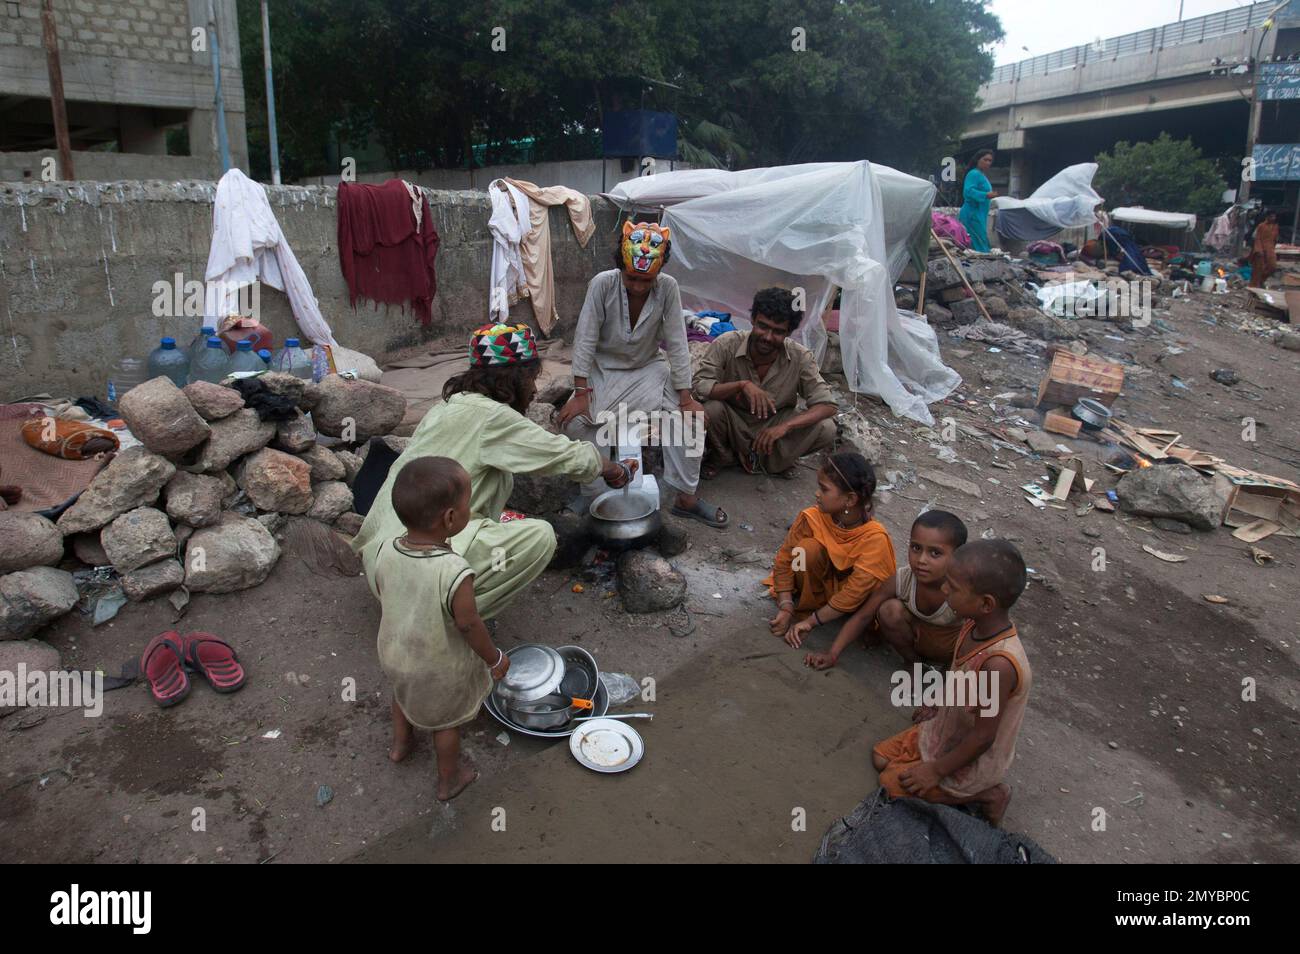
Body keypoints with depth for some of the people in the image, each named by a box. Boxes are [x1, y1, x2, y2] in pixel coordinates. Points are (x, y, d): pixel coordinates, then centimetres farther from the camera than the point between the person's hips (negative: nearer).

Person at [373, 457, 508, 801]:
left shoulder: (385, 551, -21)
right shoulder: (456, 573, -39)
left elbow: (382, 594, -4)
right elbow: (469, 625, -26)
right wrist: (495, 659, -8)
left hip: (395, 653, 5)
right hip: (441, 668, -5)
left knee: (403, 693, 36)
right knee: (447, 721, 24)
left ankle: (400, 744, 62)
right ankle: (449, 779, 48)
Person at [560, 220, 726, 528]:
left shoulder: (668, 288, -18)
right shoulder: (602, 284, -21)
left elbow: (676, 344, -14)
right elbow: (585, 340, -18)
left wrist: (685, 398, -16)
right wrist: (581, 394, -22)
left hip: (647, 370, 1)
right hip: (603, 371, -1)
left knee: (689, 416, -18)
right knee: (575, 421, -24)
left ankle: (686, 497, -6)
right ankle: (596, 496, -5)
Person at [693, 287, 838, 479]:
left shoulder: (800, 357, -18)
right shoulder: (726, 344, -21)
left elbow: (827, 405, -18)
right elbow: (699, 387, -25)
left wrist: (785, 426, -34)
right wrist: (742, 384, -40)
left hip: (774, 426, 2)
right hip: (732, 425, -1)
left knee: (826, 429, -21)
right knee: (710, 408, -34)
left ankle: (771, 460, 4)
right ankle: (722, 455, 1)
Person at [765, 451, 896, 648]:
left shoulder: (875, 538, -30)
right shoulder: (812, 518, -22)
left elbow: (854, 594, -32)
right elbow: (785, 560, -13)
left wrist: (810, 622, -30)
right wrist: (786, 608, -21)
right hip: (822, 583, 2)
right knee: (808, 548, -29)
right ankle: (805, 607, -8)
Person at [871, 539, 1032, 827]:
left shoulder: (999, 663, -39)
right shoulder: (978, 624, -16)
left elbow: (983, 736, -28)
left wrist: (937, 770, -17)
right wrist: (939, 705, 16)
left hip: (973, 761, -8)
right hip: (946, 728, 8)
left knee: (893, 782, -1)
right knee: (881, 757, 14)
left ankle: (985, 795, 6)